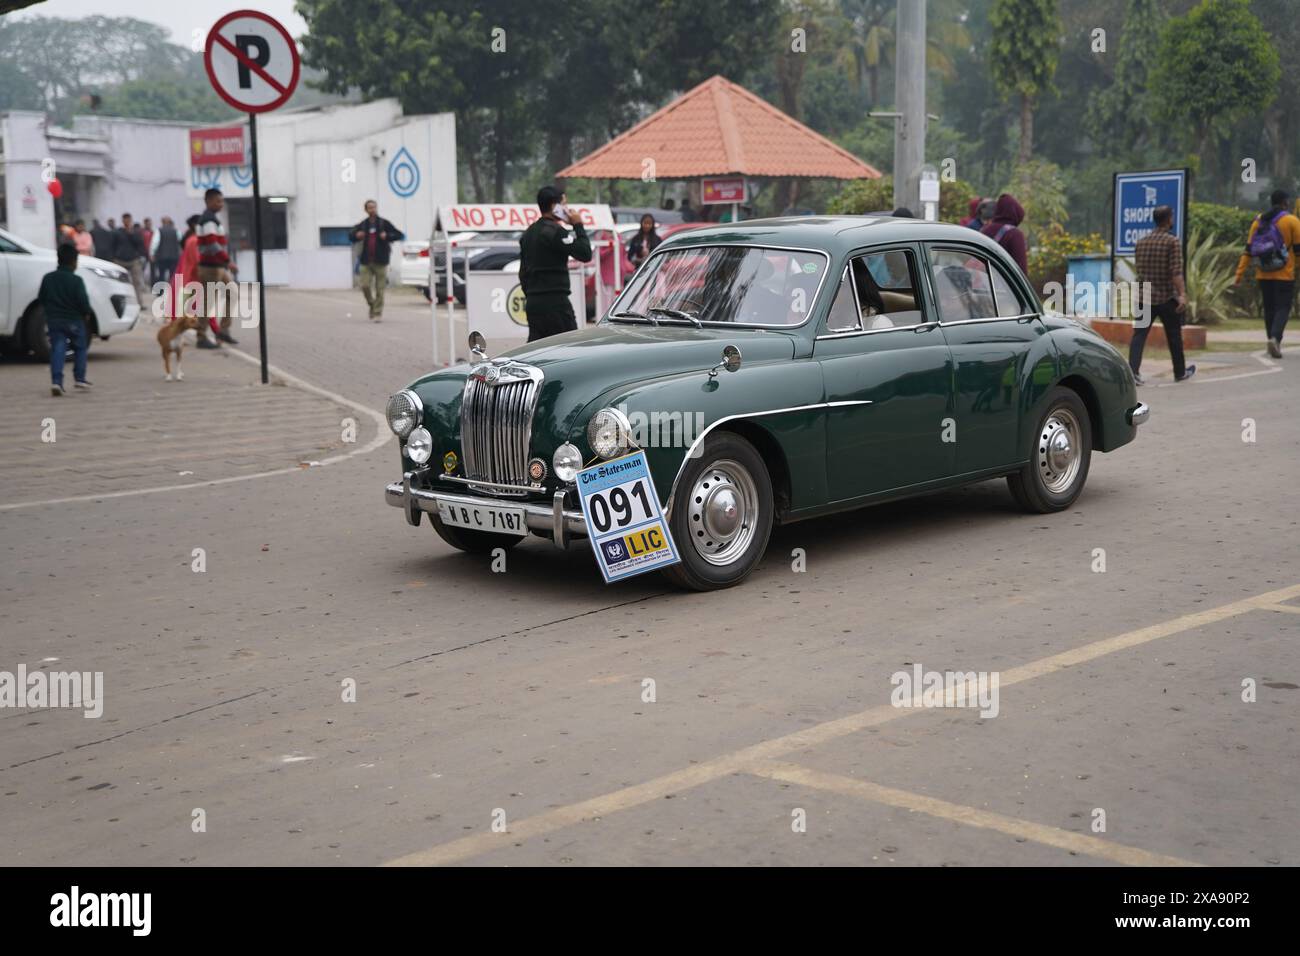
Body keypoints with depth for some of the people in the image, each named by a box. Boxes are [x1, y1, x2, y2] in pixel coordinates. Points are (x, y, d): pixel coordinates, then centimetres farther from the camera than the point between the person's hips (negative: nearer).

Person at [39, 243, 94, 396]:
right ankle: (79, 378, 17)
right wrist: (88, 312, 4)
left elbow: (41, 299, 8)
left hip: (54, 320, 3)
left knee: (57, 350, -1)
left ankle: (56, 381, -15)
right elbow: (83, 302, -15)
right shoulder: (76, 280, -12)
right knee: (80, 348, 15)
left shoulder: (48, 278, 3)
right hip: (74, 320, -3)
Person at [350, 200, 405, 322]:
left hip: (380, 261, -2)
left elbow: (400, 235, -1)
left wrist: (387, 236, -16)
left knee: (379, 289, -3)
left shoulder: (384, 223, 1)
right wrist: (356, 235, -2)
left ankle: (378, 313, 4)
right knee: (365, 286, -5)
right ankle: (372, 305, 20)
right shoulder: (363, 225, 9)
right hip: (366, 261, 2)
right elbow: (352, 235, 21)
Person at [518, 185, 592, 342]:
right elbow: (585, 254, -16)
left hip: (532, 301, 9)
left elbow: (523, 272, 21)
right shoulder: (555, 231, -12)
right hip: (554, 301, -9)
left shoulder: (528, 233, 17)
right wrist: (578, 226, -5)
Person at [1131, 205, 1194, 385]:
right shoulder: (1173, 241, -9)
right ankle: (1180, 372, 24)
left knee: (1139, 334, -2)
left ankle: (1133, 370, -19)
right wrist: (1182, 294, -22)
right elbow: (1176, 272, -18)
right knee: (1174, 336, 11)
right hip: (1167, 296, -4)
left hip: (1144, 296, 4)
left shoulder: (1141, 242, 9)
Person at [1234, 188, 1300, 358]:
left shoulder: (1258, 221, 6)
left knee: (1269, 308, 14)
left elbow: (1248, 250, 4)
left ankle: (1274, 342, 20)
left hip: (1263, 274, 4)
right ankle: (1275, 338, -23)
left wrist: (1240, 274, 5)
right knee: (1283, 308, -1)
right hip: (1284, 275, -4)